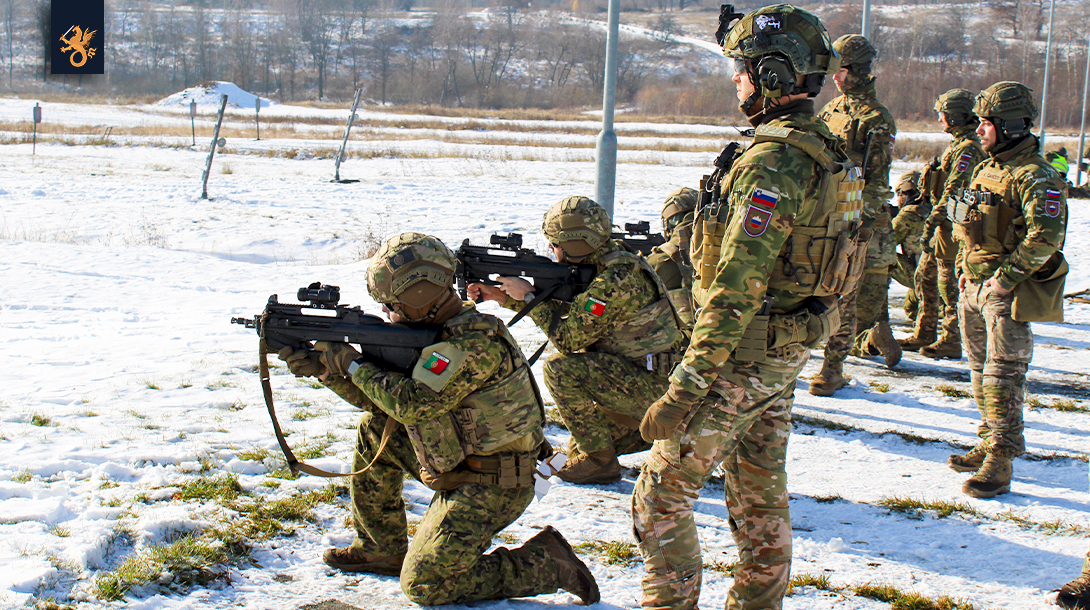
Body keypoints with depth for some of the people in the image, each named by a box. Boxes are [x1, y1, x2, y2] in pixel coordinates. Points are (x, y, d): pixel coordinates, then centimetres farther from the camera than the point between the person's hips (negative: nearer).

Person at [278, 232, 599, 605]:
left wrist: (354, 365, -16)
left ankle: (544, 563, -4)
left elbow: (414, 403, -30)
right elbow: (383, 401, 13)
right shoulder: (436, 333, 7)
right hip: (460, 474, 9)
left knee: (424, 587, -12)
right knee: (374, 429, 12)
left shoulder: (477, 342, -23)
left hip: (491, 487, -9)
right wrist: (323, 369, 5)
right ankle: (381, 550, 21)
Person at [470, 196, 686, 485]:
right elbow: (563, 307, 14)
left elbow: (568, 337, -21)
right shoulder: (606, 264, 5)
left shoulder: (615, 279, -25)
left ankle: (599, 461, -8)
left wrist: (529, 296, -12)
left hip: (655, 388, -10)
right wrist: (501, 296, 8)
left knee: (560, 368, -19)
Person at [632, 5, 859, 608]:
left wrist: (684, 388, -25)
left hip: (743, 354, -10)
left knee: (661, 495, -1)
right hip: (788, 352, 10)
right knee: (760, 495, 18)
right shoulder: (824, 152, 8)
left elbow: (736, 292, -27)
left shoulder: (772, 164, -24)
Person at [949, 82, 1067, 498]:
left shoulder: (1036, 178, -15)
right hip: (976, 287, 9)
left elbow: (1045, 238, -23)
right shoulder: (988, 169, 14)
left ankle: (1001, 462, -6)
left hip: (1008, 292, -9)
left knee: (1002, 373, -8)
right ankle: (990, 443, 28)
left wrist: (1006, 277, -20)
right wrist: (966, 268, 14)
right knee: (981, 368, 15)